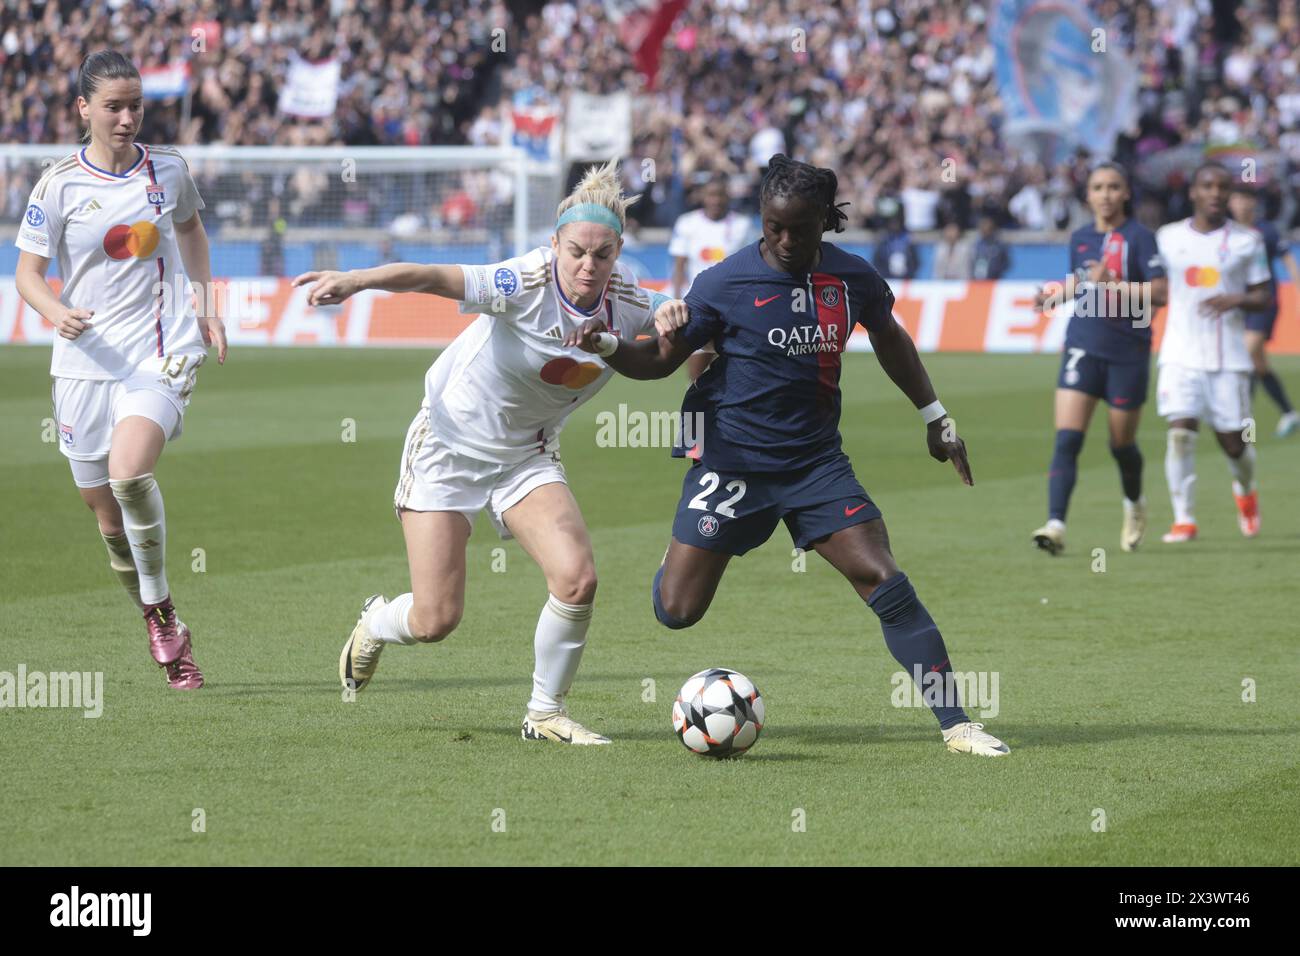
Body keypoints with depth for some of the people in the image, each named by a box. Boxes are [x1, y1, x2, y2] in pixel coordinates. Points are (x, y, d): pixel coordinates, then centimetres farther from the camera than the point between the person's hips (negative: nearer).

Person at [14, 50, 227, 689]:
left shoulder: (169, 171, 4)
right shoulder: (59, 186, -3)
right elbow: (28, 273, 0)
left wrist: (206, 306, 18)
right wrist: (56, 313, -21)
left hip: (161, 355, -1)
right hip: (85, 361, 1)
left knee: (129, 471, -27)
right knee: (107, 513, 5)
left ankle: (160, 608, -9)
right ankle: (163, 631, 26)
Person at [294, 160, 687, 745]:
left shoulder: (625, 302, -12)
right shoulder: (527, 284, -28)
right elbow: (434, 279, -41)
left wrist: (673, 316, -22)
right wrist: (356, 280, -59)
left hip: (526, 455, 4)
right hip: (450, 441, -4)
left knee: (577, 578, -19)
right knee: (435, 620, -4)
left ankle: (546, 713, 4)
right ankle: (375, 625, 34)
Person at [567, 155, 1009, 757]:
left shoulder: (851, 277, -2)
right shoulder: (727, 283, -11)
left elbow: (887, 336, 19)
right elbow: (662, 359, -4)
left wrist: (935, 416, 23)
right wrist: (607, 346, -24)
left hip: (814, 459, 2)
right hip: (732, 456, -2)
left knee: (887, 585, -12)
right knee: (677, 611, -1)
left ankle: (956, 725, -5)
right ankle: (677, 561, 41)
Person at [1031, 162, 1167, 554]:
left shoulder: (1139, 237, -7)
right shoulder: (1080, 238, 10)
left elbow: (1160, 293, -14)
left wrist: (1114, 285, -23)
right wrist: (1054, 295, 10)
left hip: (1128, 352, -3)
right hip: (1083, 349, 3)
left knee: (1122, 444, 10)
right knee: (1067, 439, -13)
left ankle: (1134, 505, 41)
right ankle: (1056, 525, -21)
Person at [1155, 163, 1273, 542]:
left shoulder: (1247, 241, 3)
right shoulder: (1167, 238, 6)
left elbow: (1264, 298, 3)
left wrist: (1237, 300, -15)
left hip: (1228, 357, 0)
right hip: (1181, 354, 0)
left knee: (1232, 440, 3)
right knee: (1180, 432, -15)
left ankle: (1245, 490, 37)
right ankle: (1184, 519, -9)